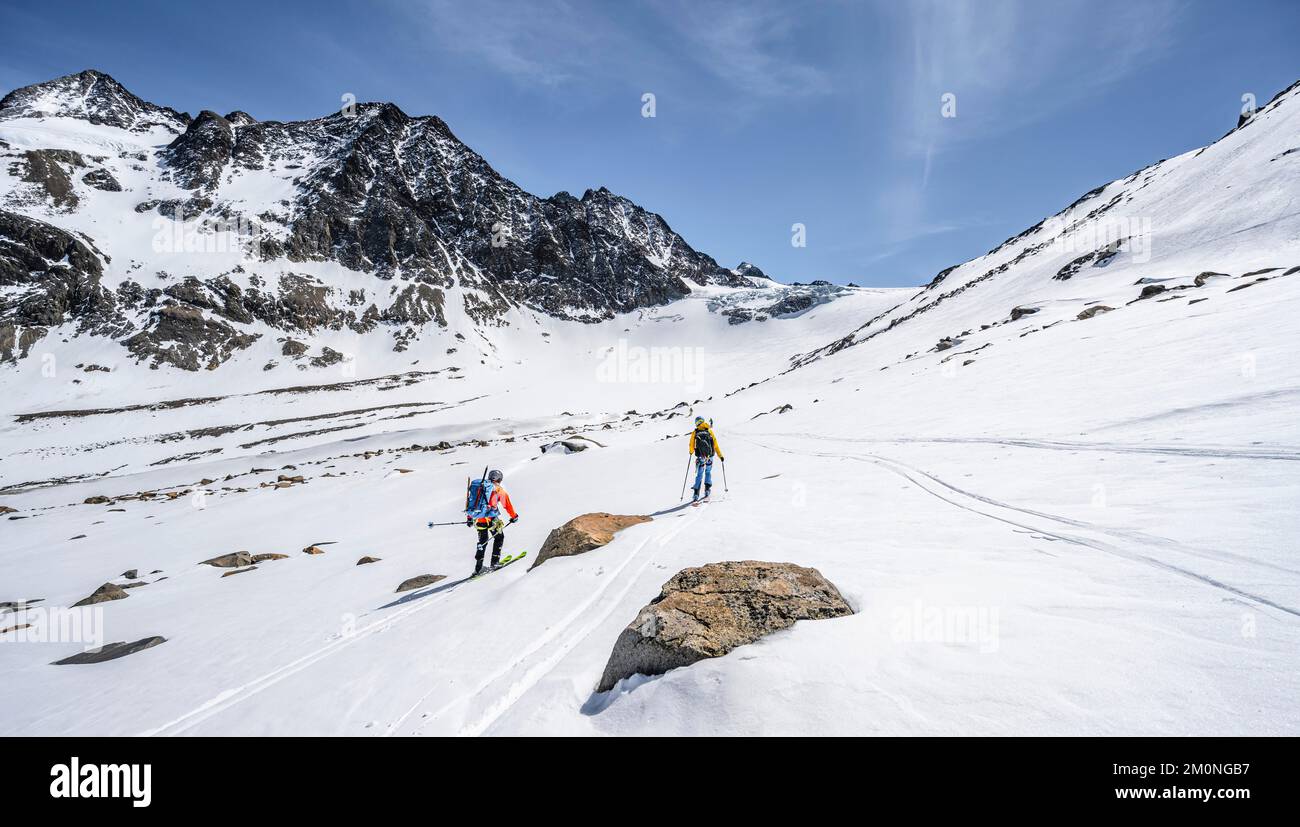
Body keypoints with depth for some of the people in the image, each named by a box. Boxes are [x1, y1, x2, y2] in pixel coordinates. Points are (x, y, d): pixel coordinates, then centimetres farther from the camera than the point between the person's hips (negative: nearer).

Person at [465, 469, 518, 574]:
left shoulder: (478, 486, 16)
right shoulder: (498, 489, 1)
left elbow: (470, 501, 19)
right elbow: (507, 504, 3)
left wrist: (469, 518, 27)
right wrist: (514, 516, 17)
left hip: (477, 519, 5)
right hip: (490, 518, -5)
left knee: (482, 540, 20)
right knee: (499, 537, 18)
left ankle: (478, 568, 17)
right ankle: (495, 561, 12)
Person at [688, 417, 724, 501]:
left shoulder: (694, 433, 0)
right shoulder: (710, 431, 3)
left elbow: (692, 445, 3)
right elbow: (716, 445, 4)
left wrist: (691, 452, 22)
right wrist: (720, 455, 9)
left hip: (700, 457, -1)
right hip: (709, 457, 1)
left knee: (699, 475, 5)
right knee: (708, 472, 21)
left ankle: (696, 494, -2)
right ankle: (707, 489, 12)